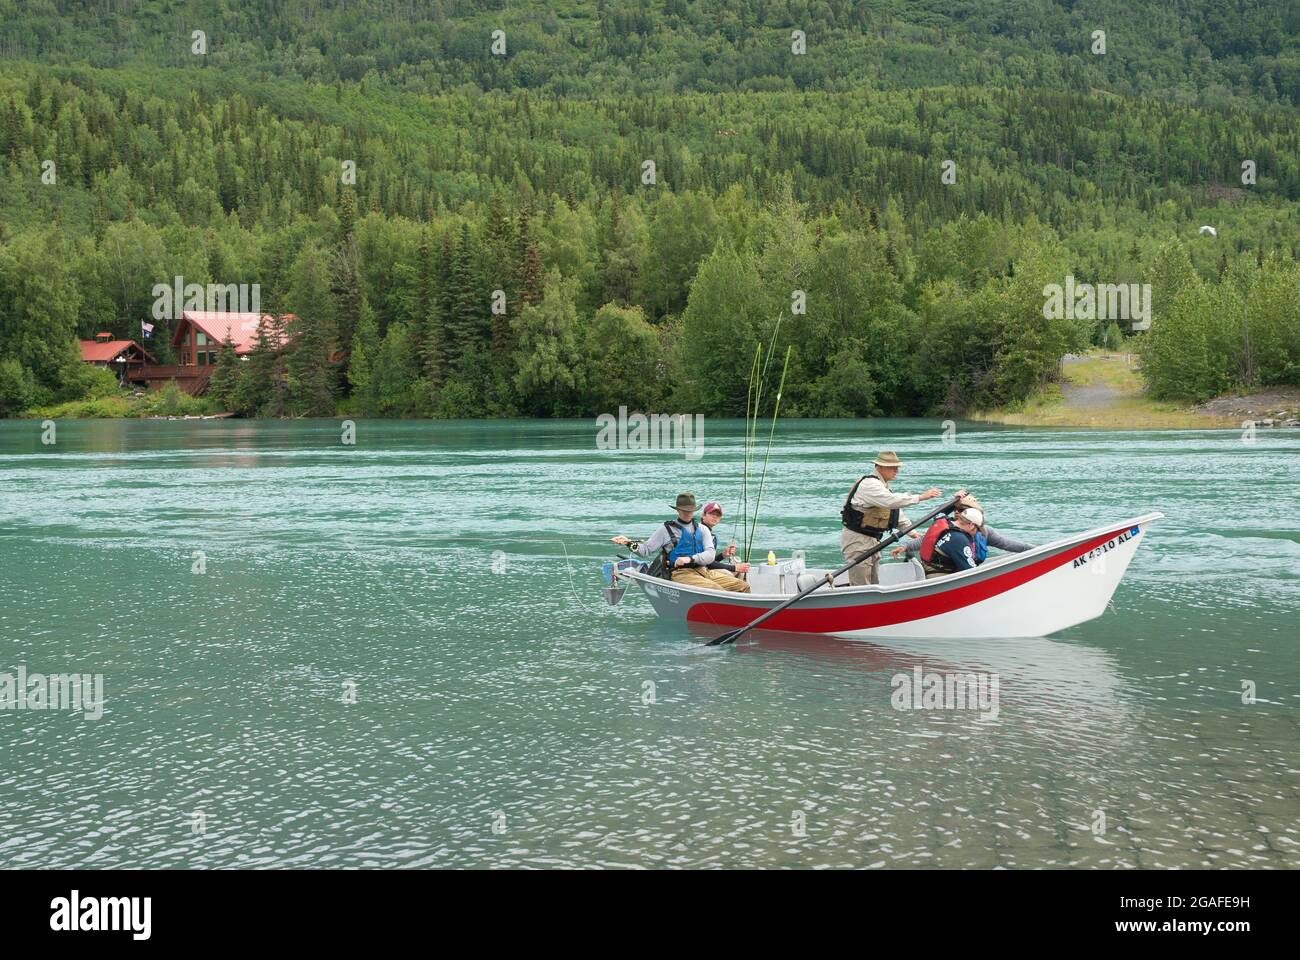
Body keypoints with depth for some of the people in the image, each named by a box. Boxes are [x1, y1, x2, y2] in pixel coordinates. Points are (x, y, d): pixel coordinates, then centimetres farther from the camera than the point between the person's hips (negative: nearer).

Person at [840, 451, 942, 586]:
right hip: (856, 540, -11)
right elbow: (891, 501, -34)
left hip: (871, 539, 11)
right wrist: (921, 497, -32)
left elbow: (895, 510, 23)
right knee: (861, 586, -11)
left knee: (874, 584, 13)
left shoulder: (881, 485, 16)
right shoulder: (870, 484, -18)